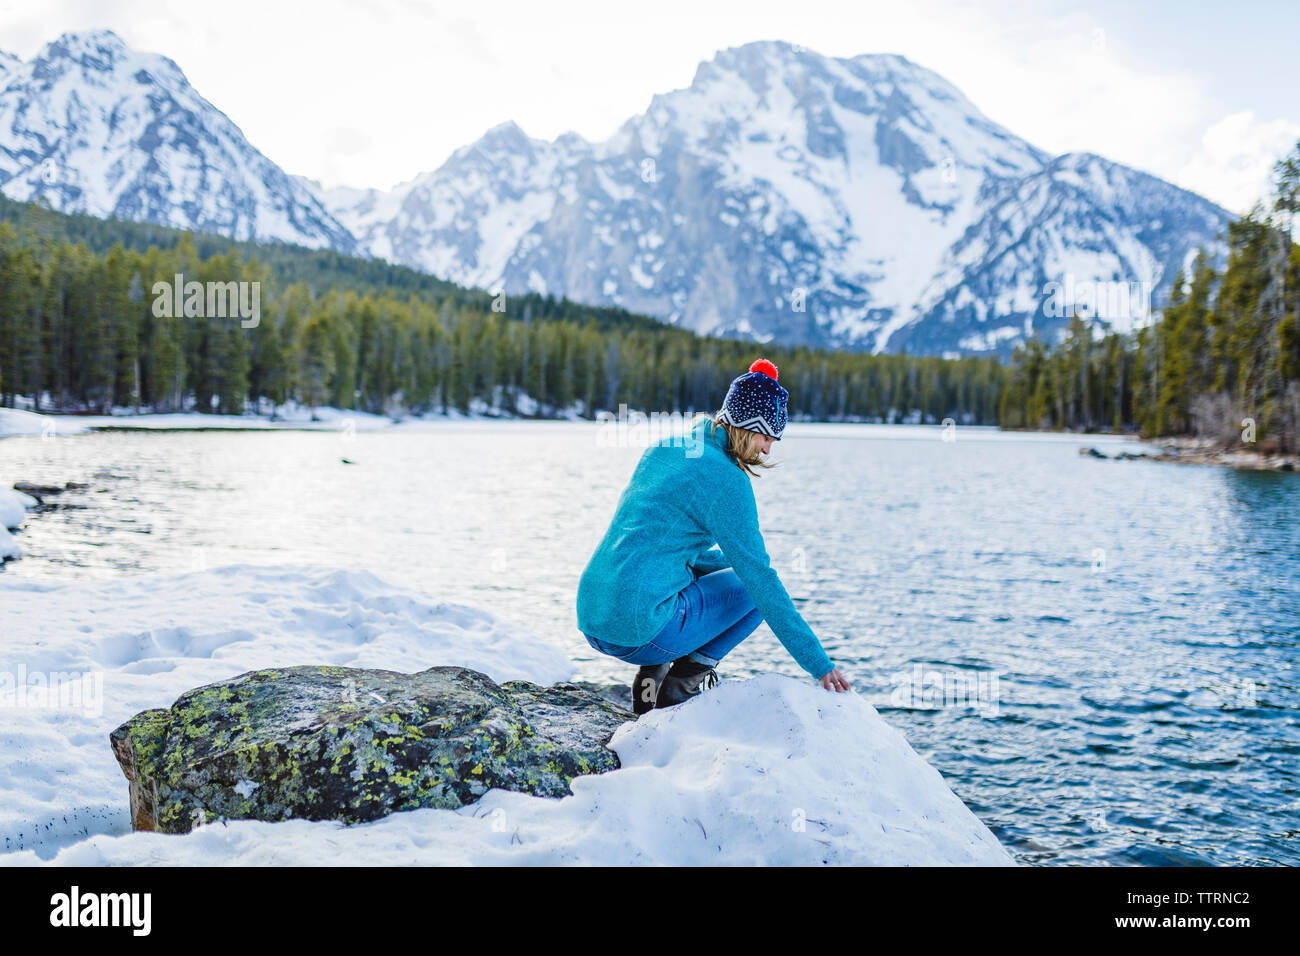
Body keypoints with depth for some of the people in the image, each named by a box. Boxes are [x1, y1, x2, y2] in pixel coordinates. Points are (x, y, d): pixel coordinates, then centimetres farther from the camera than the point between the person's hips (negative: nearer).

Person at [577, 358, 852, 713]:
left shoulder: (664, 449, 13)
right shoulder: (726, 479, -11)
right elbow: (762, 580, -11)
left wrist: (736, 569, 25)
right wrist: (819, 664, -6)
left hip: (590, 620, 8)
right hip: (639, 631, -8)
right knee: (758, 591, 10)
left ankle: (652, 676, 17)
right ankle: (682, 685, 3)